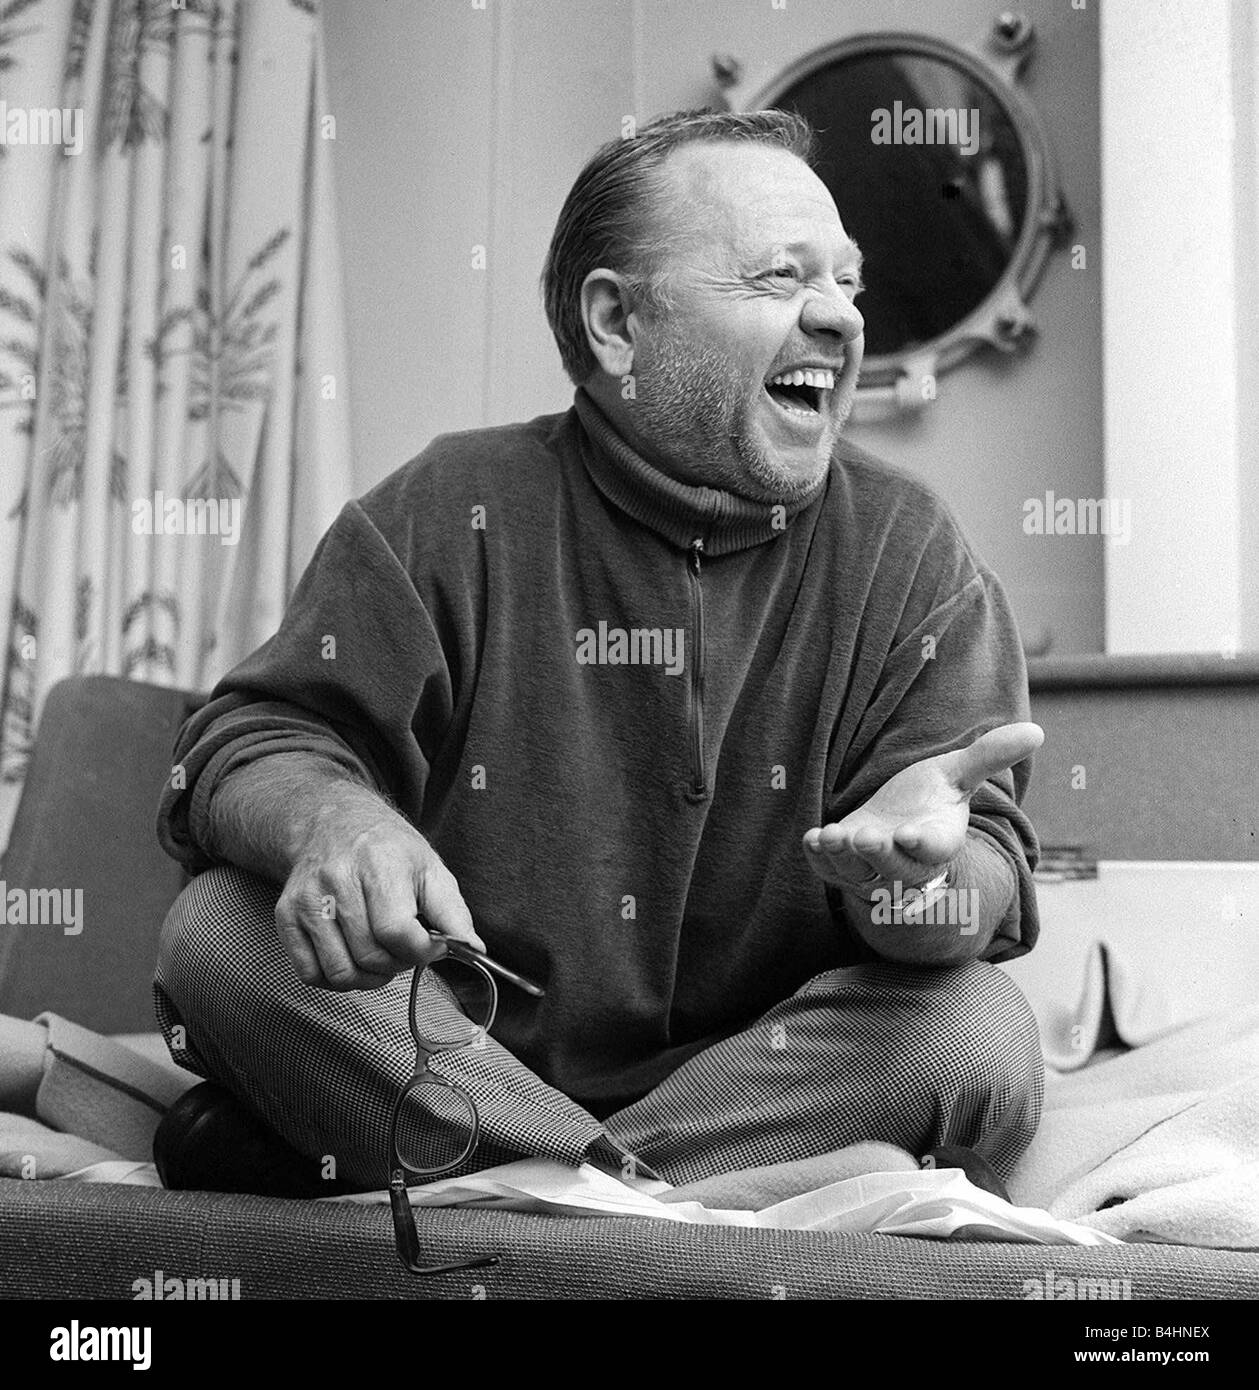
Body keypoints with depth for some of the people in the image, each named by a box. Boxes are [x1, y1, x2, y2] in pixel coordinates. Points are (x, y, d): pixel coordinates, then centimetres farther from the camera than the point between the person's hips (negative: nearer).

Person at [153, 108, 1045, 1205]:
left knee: (982, 1030, -26)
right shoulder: (453, 511, -2)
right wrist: (336, 819, -32)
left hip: (778, 1070, 0)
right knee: (222, 931, -21)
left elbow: (991, 863, -9)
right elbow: (251, 740, -6)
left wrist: (923, 880, -35)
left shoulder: (911, 557, -1)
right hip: (453, 1051, 0)